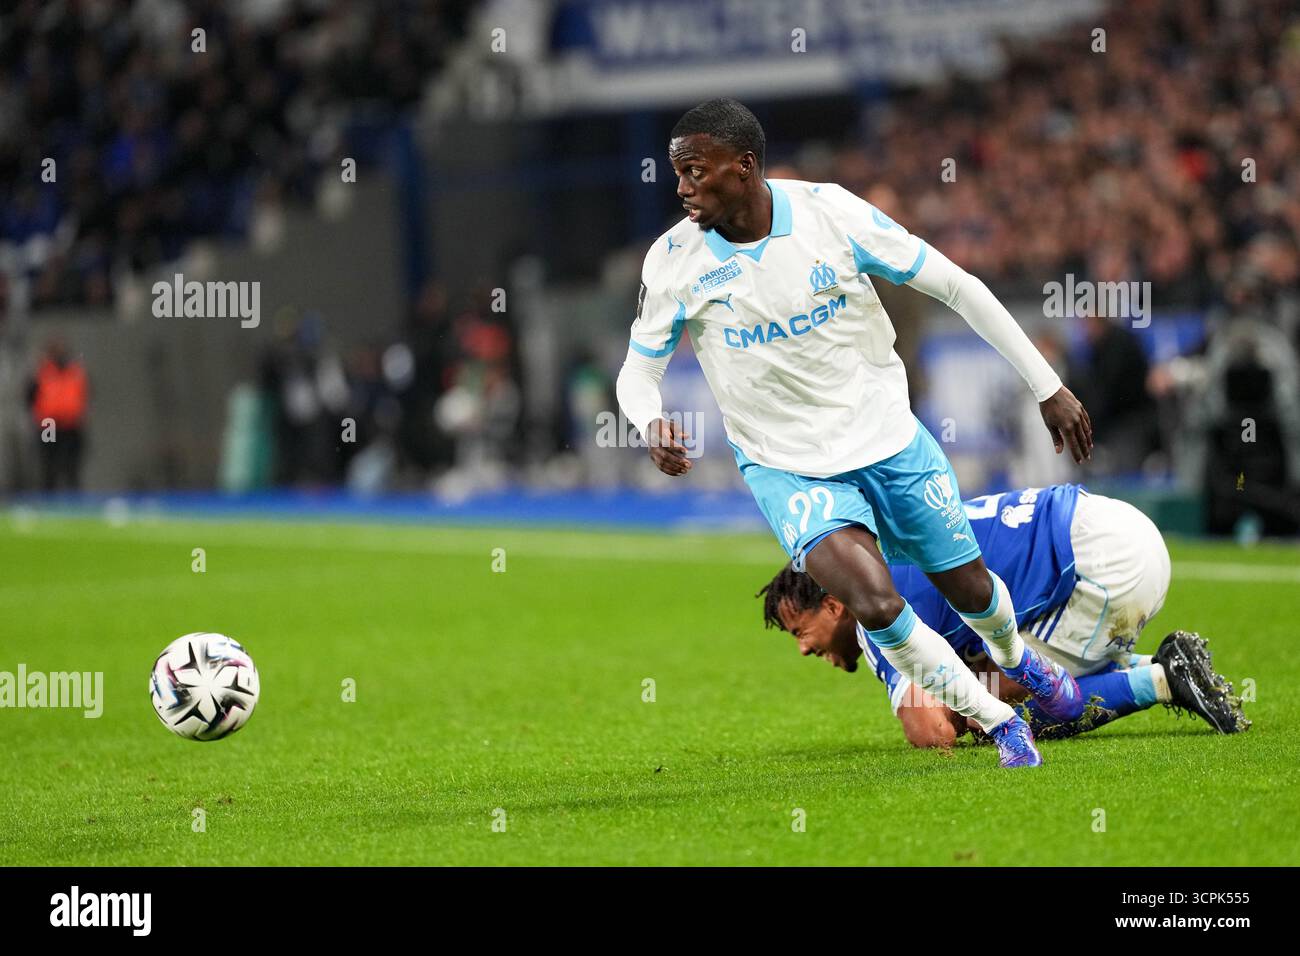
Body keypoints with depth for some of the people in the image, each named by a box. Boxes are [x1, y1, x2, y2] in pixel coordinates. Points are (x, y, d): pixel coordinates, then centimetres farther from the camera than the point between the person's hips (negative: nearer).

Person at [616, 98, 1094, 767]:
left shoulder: (829, 211, -16)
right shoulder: (674, 261, -14)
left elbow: (955, 286, -7)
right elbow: (638, 370, 0)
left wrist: (1048, 387, -5)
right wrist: (652, 425, -26)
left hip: (890, 439, 1)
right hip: (788, 470, -1)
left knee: (968, 587, 14)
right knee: (875, 601, -24)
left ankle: (1019, 662, 52)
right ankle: (996, 722, -1)